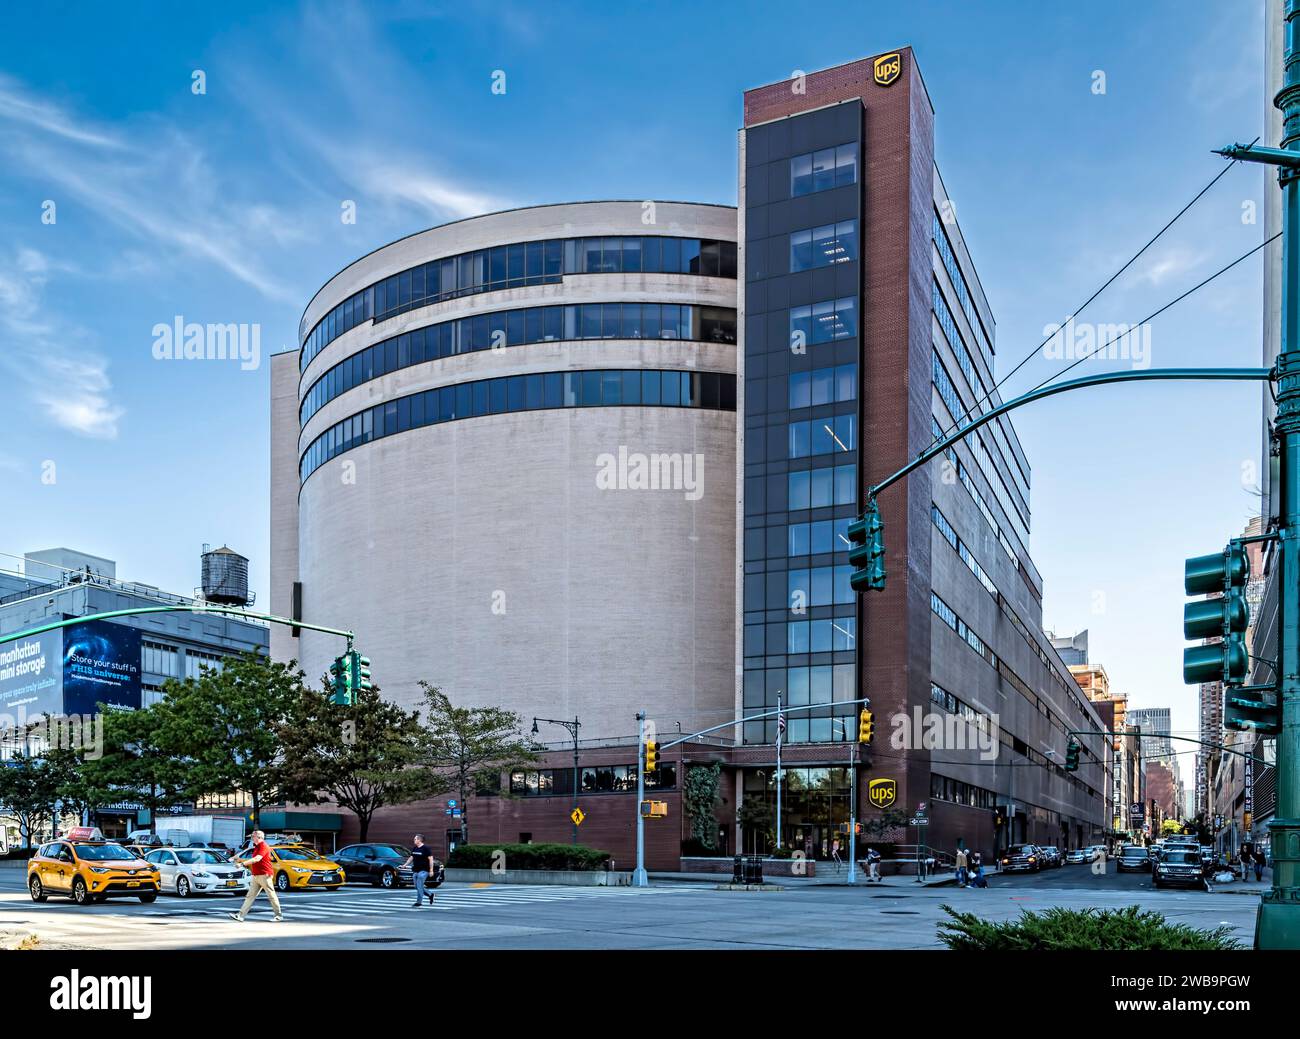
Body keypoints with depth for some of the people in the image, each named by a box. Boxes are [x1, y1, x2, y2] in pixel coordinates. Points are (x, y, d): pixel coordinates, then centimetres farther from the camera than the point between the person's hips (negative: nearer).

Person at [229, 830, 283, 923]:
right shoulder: (256, 847, 19)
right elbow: (253, 860, 23)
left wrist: (243, 863, -28)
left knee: (272, 896, -2)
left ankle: (279, 916, 5)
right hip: (255, 876, 9)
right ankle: (241, 915, 0)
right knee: (250, 896, 3)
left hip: (265, 875, -9)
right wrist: (239, 859, 16)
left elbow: (257, 859, -25)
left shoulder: (263, 846, -12)